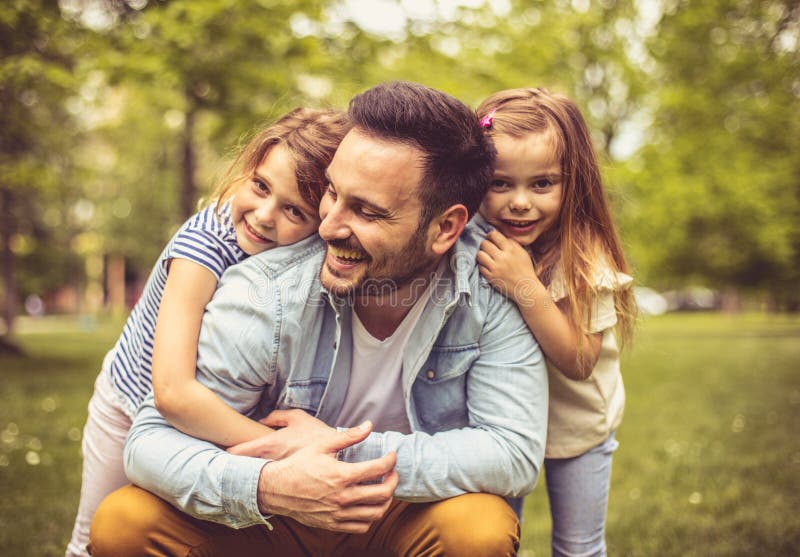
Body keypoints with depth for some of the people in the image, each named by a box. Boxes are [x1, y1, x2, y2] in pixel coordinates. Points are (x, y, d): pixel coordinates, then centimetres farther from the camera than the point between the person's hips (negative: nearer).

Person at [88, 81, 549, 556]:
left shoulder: (488, 286, -21)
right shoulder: (266, 293, -21)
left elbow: (516, 452, -23)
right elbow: (153, 439, -18)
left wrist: (345, 450, -27)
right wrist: (265, 487, -39)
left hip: (410, 517, 0)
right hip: (274, 519, 1)